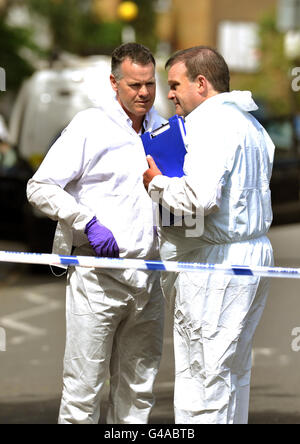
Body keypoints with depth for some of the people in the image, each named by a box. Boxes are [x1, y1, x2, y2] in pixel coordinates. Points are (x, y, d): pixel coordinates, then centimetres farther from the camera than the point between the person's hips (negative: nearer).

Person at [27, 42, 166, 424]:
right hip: (97, 275, -6)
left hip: (148, 277, 6)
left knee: (138, 389, 10)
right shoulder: (90, 126, -3)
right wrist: (88, 223, -18)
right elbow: (40, 187, -7)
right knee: (83, 386, -5)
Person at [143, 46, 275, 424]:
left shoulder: (211, 123, -14)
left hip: (215, 263, -10)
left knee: (203, 376, -7)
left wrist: (157, 182, -9)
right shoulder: (250, 124, 19)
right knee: (233, 372, 15)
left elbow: (201, 196, -27)